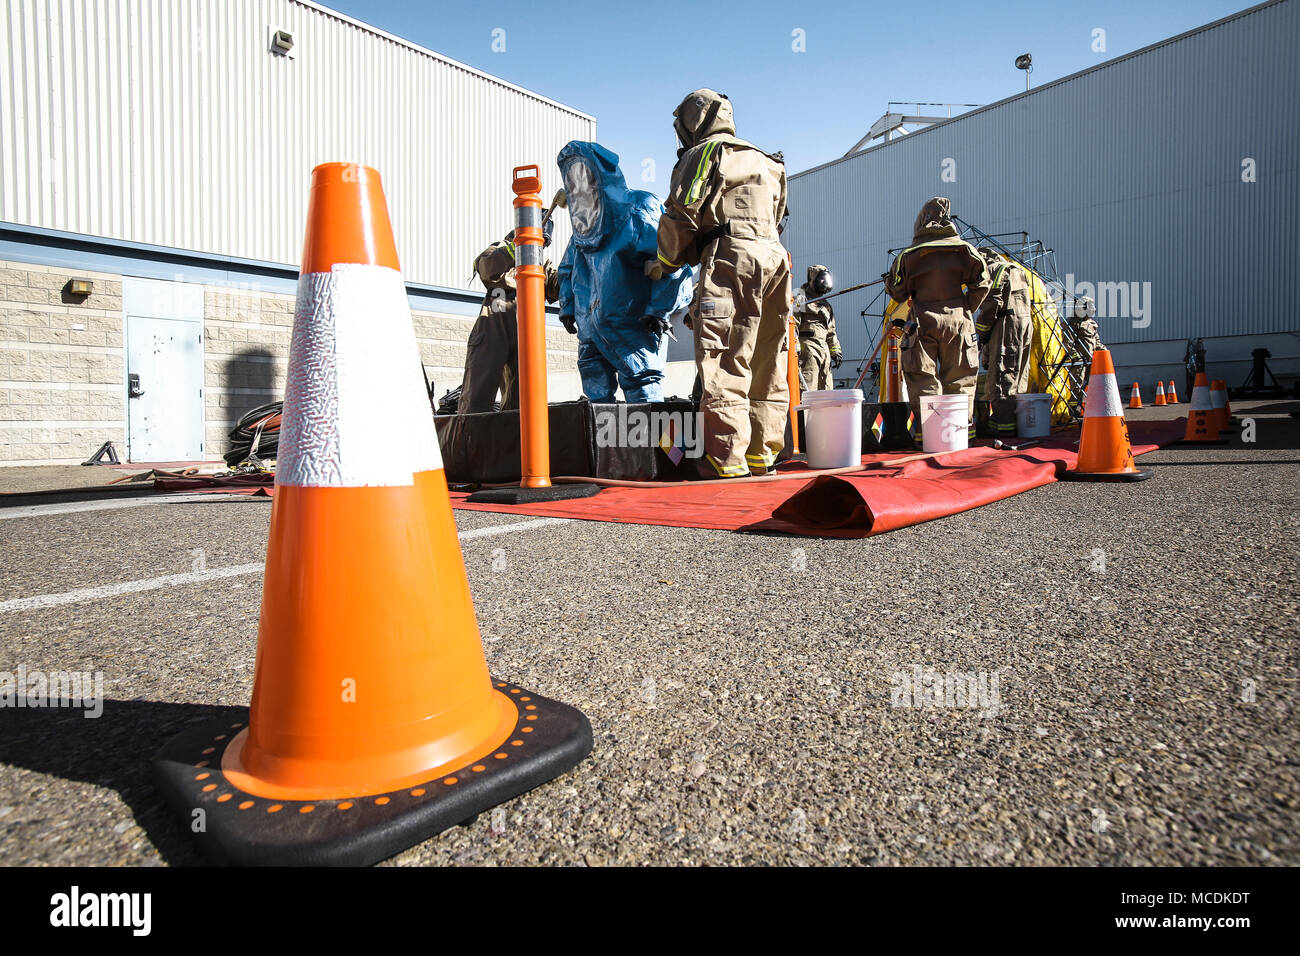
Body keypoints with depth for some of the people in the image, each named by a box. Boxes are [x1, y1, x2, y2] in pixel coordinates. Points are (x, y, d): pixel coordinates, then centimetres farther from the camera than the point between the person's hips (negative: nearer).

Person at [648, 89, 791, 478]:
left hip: (732, 258, -8)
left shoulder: (705, 154, 7)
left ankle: (727, 463, -16)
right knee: (767, 366, 7)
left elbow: (683, 216, -4)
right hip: (774, 257, 8)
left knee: (724, 365, -12)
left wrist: (663, 262, 13)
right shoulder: (767, 164, 31)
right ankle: (762, 455, 10)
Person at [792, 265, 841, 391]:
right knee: (807, 386, -18)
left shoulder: (826, 305, 28)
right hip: (807, 346, -8)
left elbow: (831, 332, 31)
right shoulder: (800, 297, 3)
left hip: (824, 348, 8)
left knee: (826, 389, 5)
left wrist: (836, 352, 22)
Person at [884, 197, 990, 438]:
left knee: (923, 378, 1)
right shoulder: (964, 249, 6)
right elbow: (981, 283, 3)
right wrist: (966, 309, 15)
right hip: (958, 321, 2)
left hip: (924, 322, -2)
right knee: (960, 379, 10)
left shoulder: (908, 255, 1)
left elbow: (898, 294, 3)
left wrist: (889, 281, 23)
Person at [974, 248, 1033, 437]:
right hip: (1026, 323, 10)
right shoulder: (1018, 271, 26)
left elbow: (992, 304, -13)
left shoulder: (993, 270, -3)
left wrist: (982, 334, -8)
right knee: (1018, 378, 13)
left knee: (1001, 379, -11)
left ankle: (1005, 427, -14)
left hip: (1007, 325, -9)